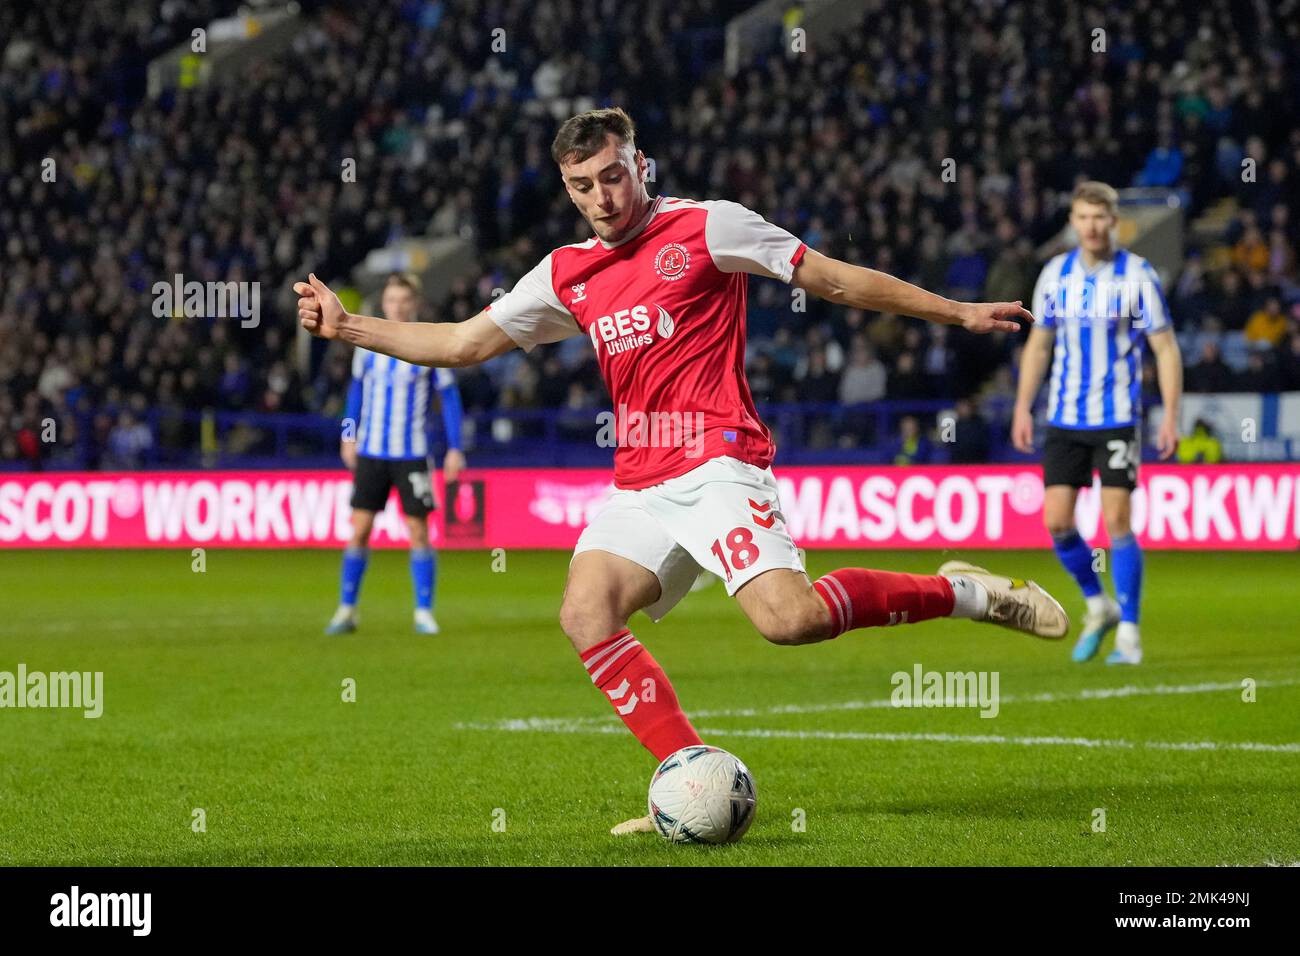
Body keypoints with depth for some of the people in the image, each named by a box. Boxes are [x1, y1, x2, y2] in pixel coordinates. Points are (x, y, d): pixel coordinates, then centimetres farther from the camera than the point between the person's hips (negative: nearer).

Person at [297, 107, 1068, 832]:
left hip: (719, 464, -6)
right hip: (640, 484, 6)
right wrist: (346, 327, 14)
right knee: (586, 612, -17)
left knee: (788, 616, -27)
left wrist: (957, 312, 5)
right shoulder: (566, 276, 15)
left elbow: (837, 280, 4)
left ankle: (963, 594, -6)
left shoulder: (707, 227, 0)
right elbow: (464, 344, 21)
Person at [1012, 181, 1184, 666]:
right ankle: (1098, 606, 22)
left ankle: (1128, 634, -1)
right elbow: (1038, 344, 15)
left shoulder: (1138, 275, -6)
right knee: (1057, 521, -1)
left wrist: (1170, 416, -11)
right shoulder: (1055, 274, 5)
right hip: (1064, 420, 4)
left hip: (1117, 419, -4)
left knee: (1117, 521, -9)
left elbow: (1166, 348, -4)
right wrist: (1023, 408, 9)